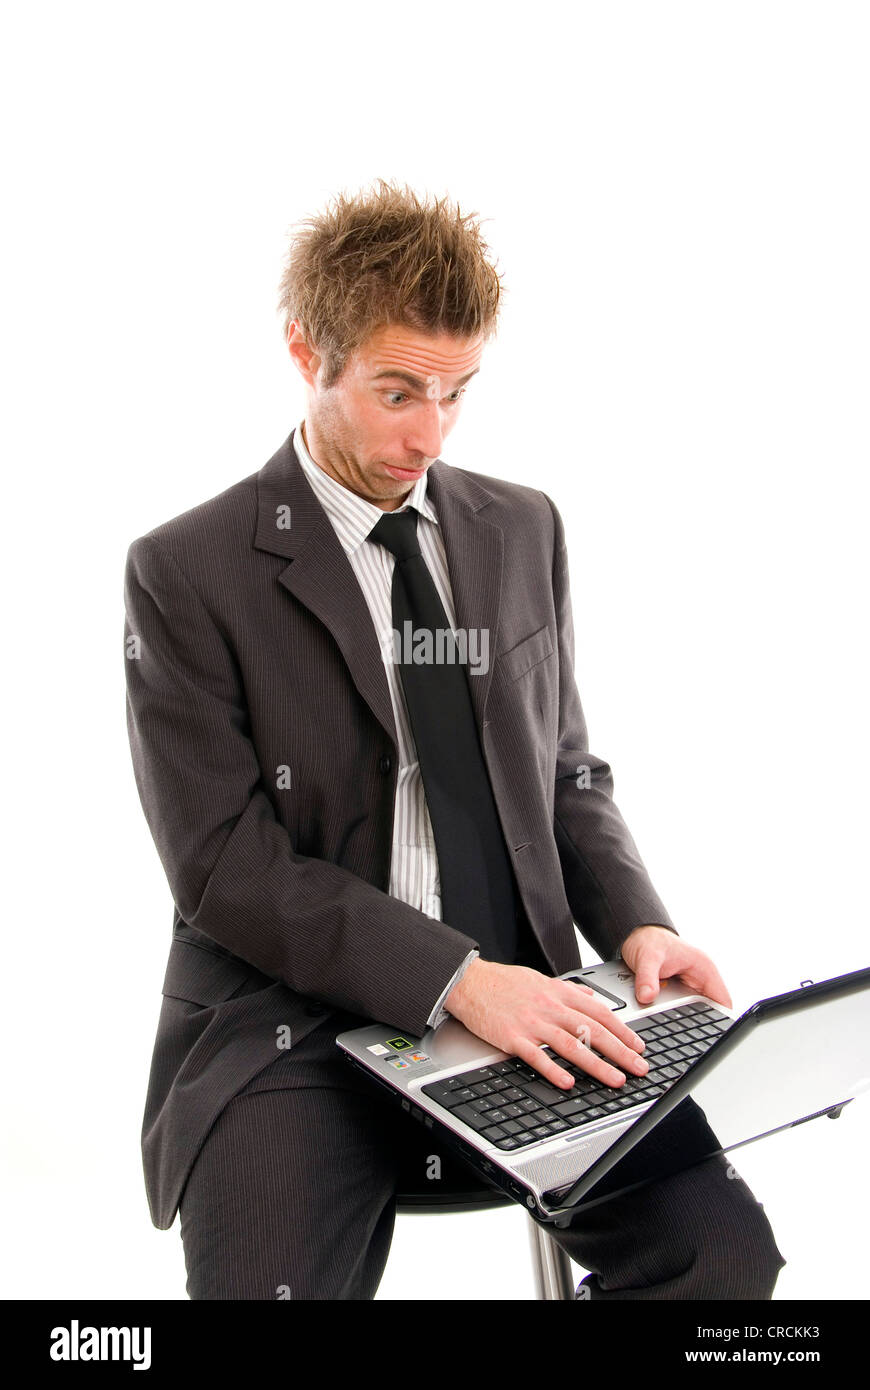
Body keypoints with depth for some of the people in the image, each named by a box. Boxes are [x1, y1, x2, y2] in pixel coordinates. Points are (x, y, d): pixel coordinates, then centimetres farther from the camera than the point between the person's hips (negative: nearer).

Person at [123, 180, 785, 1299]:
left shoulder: (524, 531, 11)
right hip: (294, 1025, -3)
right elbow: (222, 859, -10)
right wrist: (453, 977, -20)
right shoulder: (185, 573, -4)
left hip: (517, 998, 4)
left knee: (721, 1243, -17)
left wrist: (634, 924, -3)